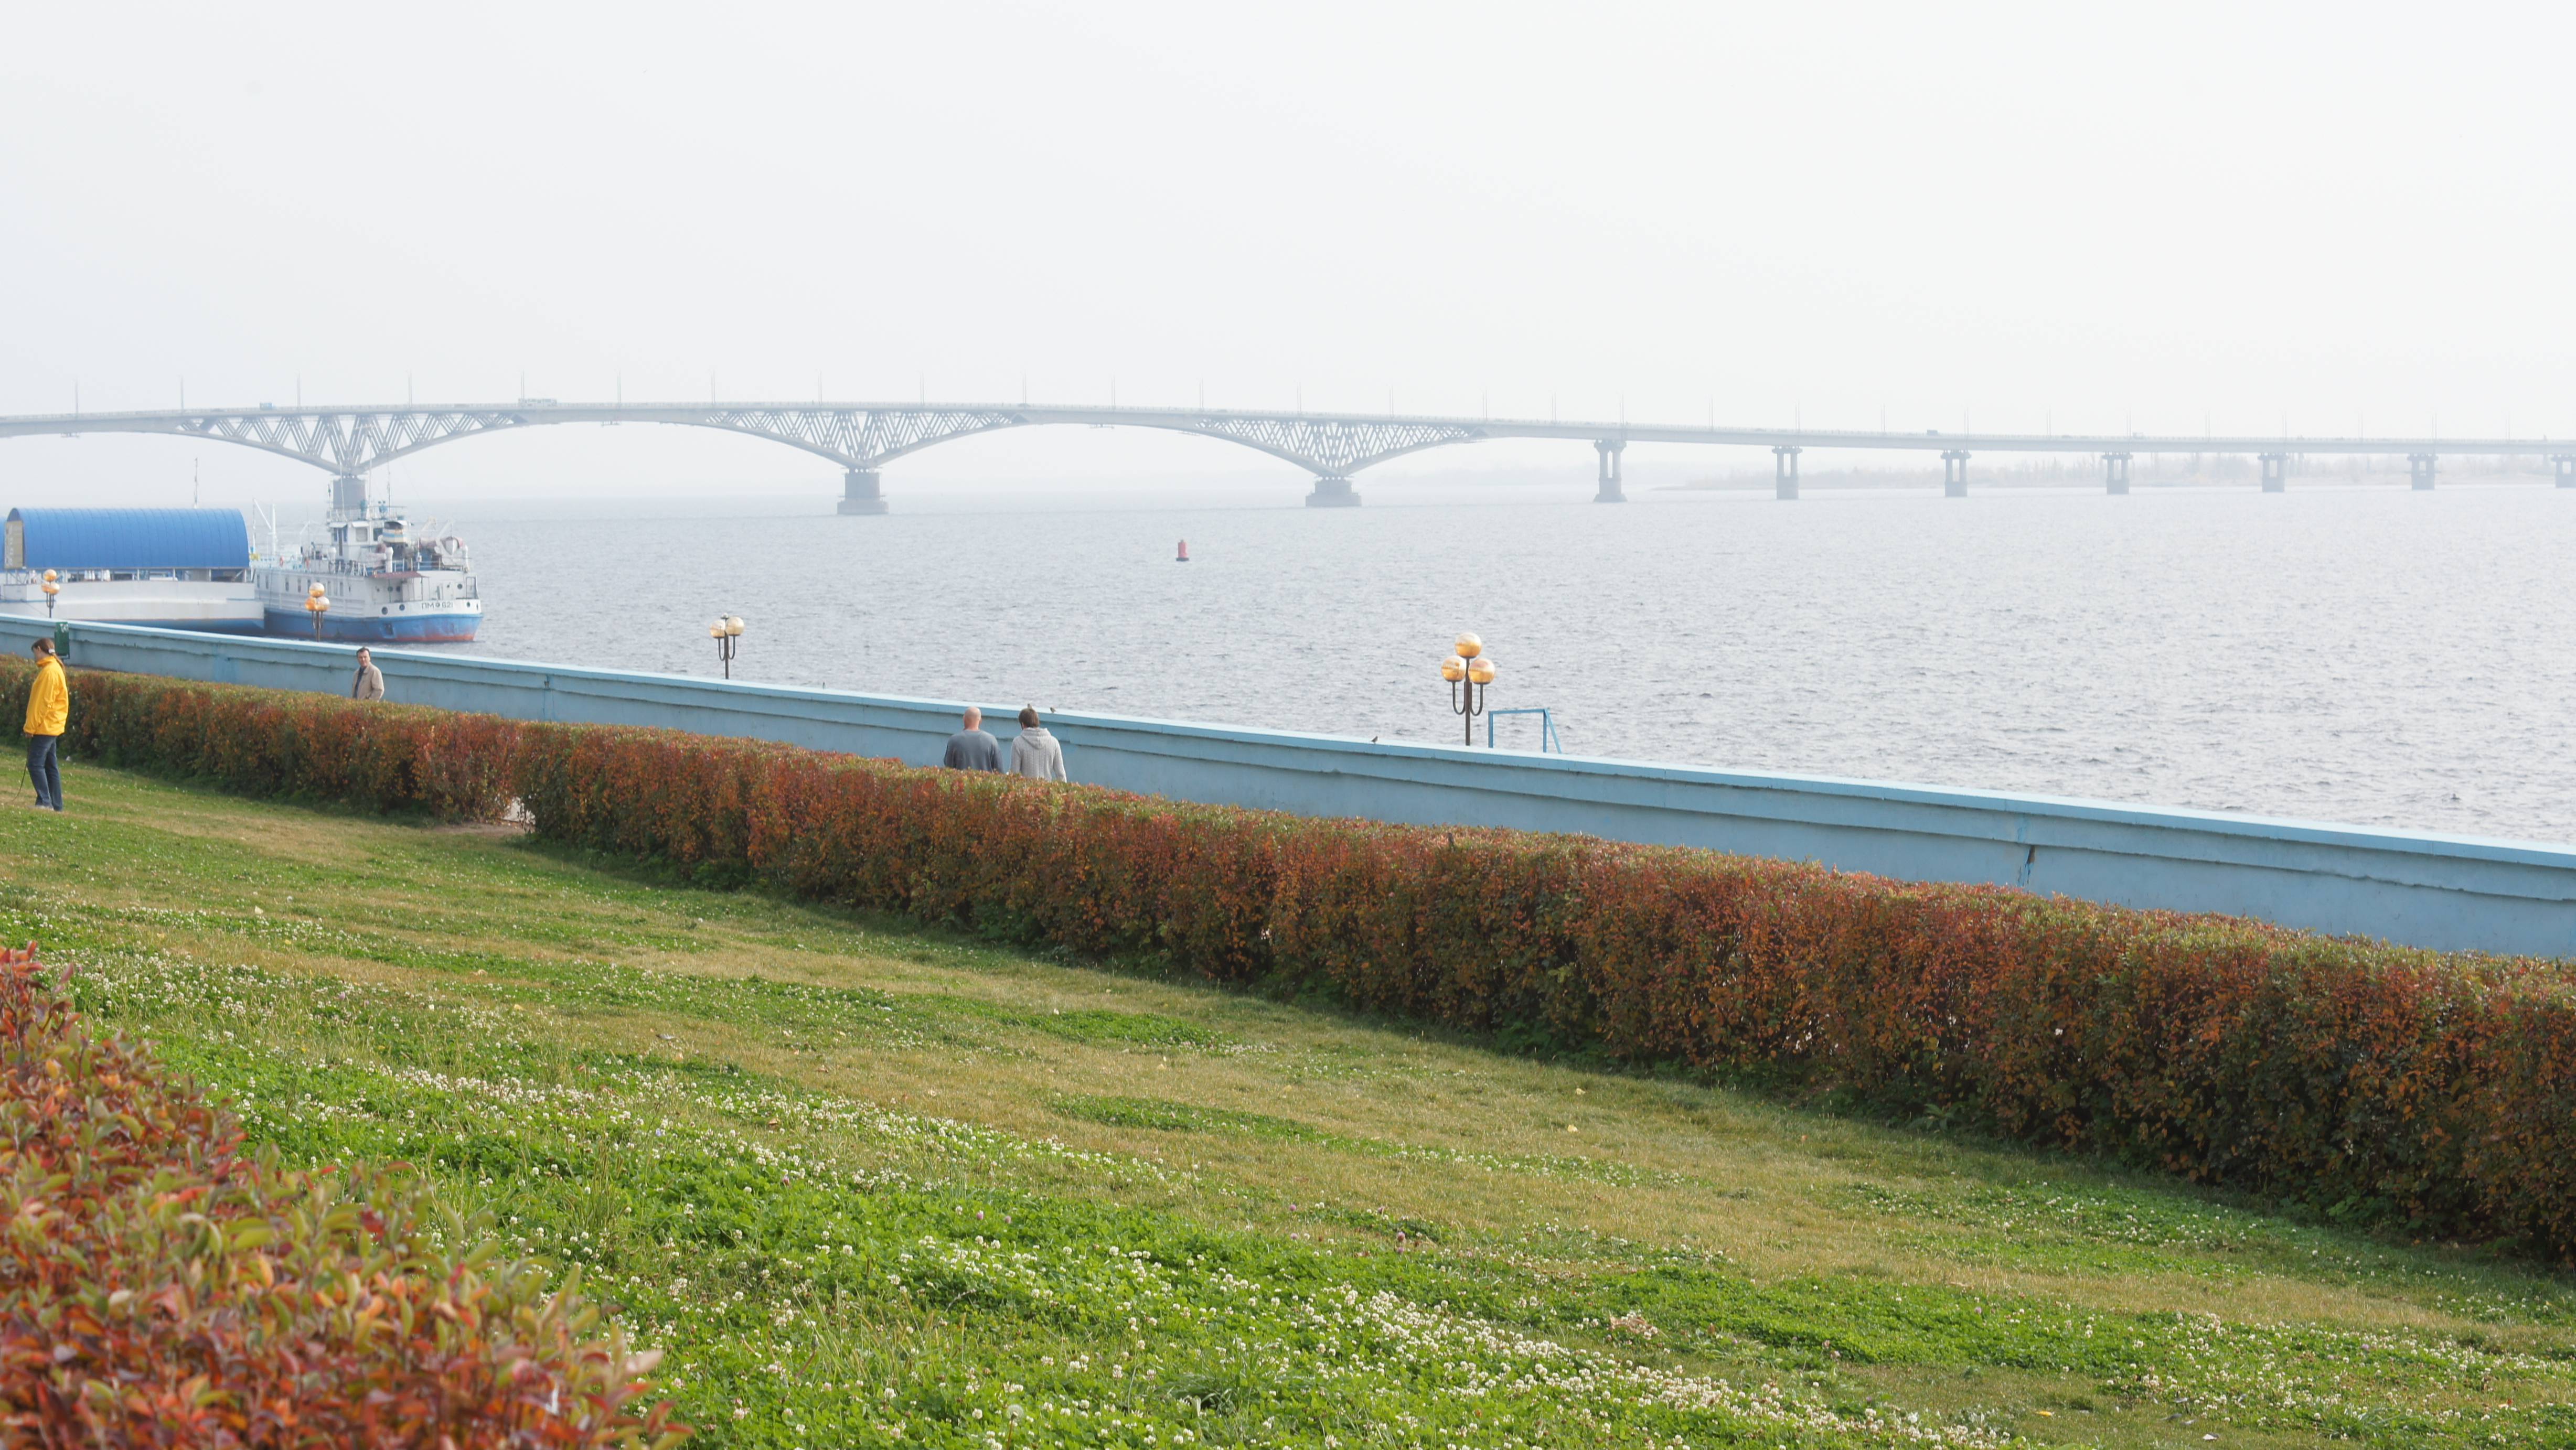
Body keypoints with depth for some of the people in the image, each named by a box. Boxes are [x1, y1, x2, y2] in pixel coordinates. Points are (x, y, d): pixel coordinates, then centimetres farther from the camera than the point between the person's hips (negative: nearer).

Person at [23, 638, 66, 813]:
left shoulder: (49, 672, -15)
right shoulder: (56, 669, 15)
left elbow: (42, 702, -18)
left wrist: (32, 727, -16)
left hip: (45, 727, -10)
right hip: (53, 727, 10)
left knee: (35, 764, -11)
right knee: (51, 766, 10)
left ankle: (45, 802, -15)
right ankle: (56, 804, 11)